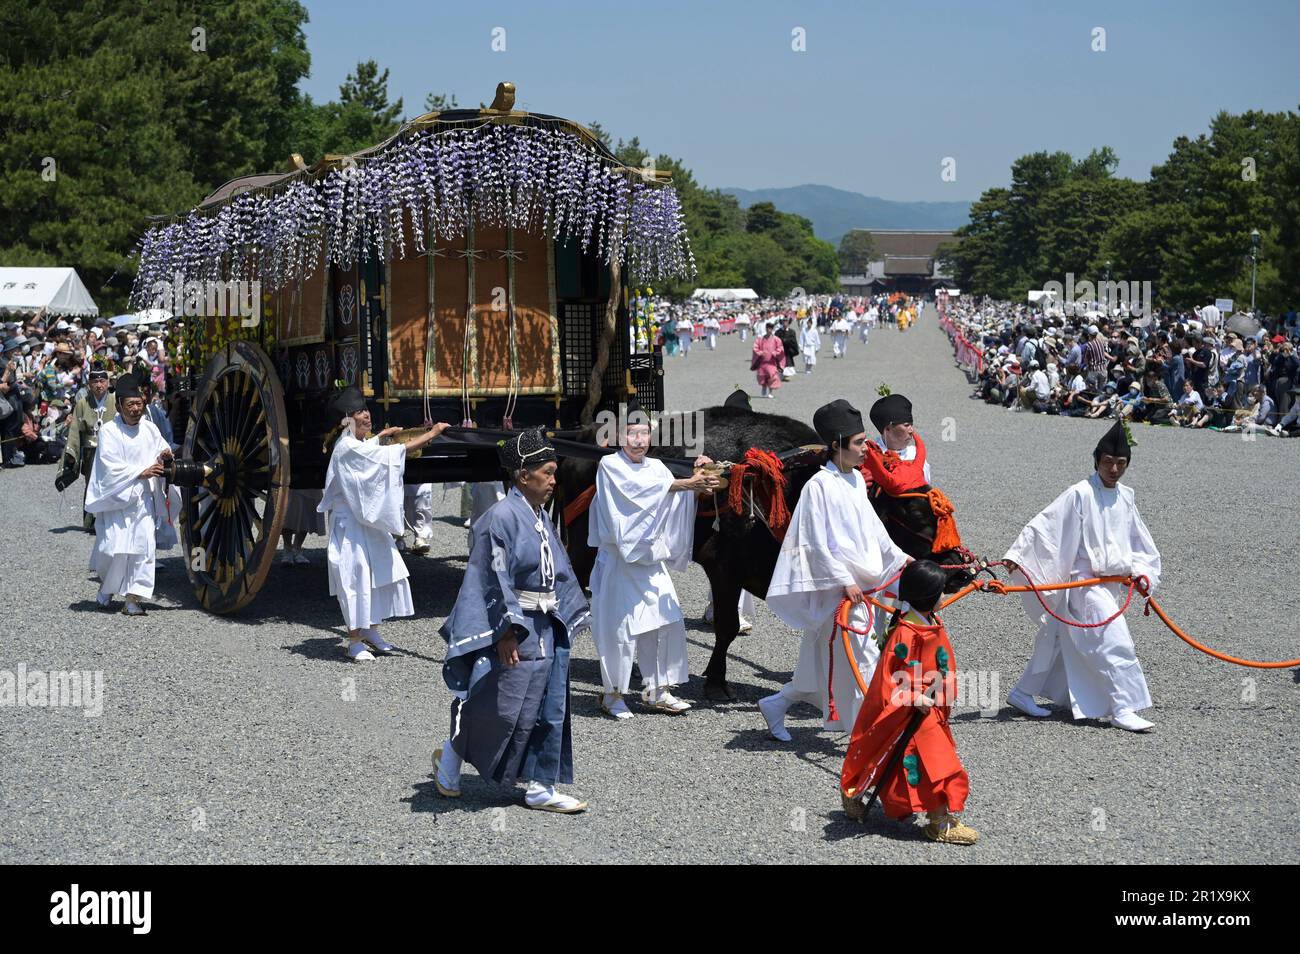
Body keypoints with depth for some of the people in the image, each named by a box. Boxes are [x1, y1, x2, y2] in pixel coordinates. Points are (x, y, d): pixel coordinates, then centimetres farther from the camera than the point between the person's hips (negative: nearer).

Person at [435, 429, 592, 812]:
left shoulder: (541, 518, 11)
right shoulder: (502, 517, -14)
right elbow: (496, 580, -18)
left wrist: (567, 616, 17)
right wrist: (508, 631, -21)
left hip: (548, 629, 8)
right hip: (515, 630, -8)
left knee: (551, 709, 6)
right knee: (501, 706, -2)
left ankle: (542, 788, 12)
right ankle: (449, 756, 21)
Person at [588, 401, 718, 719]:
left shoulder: (656, 466, 11)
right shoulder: (610, 465, -6)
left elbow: (676, 500, -2)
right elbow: (639, 489, -23)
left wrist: (698, 484, -21)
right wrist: (686, 483, -31)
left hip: (652, 560, 6)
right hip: (619, 560, -6)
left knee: (666, 622, 3)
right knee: (621, 626, -4)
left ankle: (655, 690, 14)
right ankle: (613, 694, 8)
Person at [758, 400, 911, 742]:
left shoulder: (856, 479, 11)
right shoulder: (820, 485, -15)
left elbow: (873, 528, 21)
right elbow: (818, 543, -16)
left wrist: (900, 558, 20)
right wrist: (844, 581, -19)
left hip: (860, 583, 9)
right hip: (838, 585, -9)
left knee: (822, 659, 15)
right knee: (862, 657, -7)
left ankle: (776, 705, 28)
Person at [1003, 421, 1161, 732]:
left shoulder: (1125, 497, 8)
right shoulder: (1080, 494, -14)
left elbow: (1138, 539, 18)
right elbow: (1044, 525, -16)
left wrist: (1142, 572, 6)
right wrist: (1017, 555, -21)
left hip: (1111, 582, 8)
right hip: (1085, 581, -8)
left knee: (1063, 642, 16)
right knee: (1114, 640, -16)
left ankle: (1023, 693, 29)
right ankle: (1123, 709, -9)